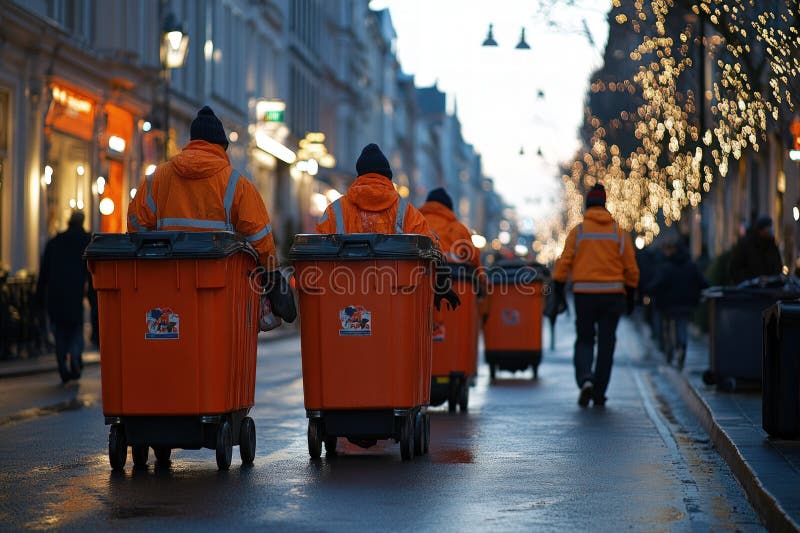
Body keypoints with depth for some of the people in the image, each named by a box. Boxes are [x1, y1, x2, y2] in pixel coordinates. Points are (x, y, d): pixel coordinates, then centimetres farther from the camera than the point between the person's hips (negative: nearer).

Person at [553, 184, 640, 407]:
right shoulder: (619, 233, 4)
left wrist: (559, 288, 2)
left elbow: (564, 262, -6)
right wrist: (630, 294, 14)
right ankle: (599, 393, 9)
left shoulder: (577, 231, -1)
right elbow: (631, 268, 5)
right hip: (613, 294, 1)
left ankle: (585, 378, -14)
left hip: (584, 295, -1)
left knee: (584, 340, 11)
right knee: (606, 343, 8)